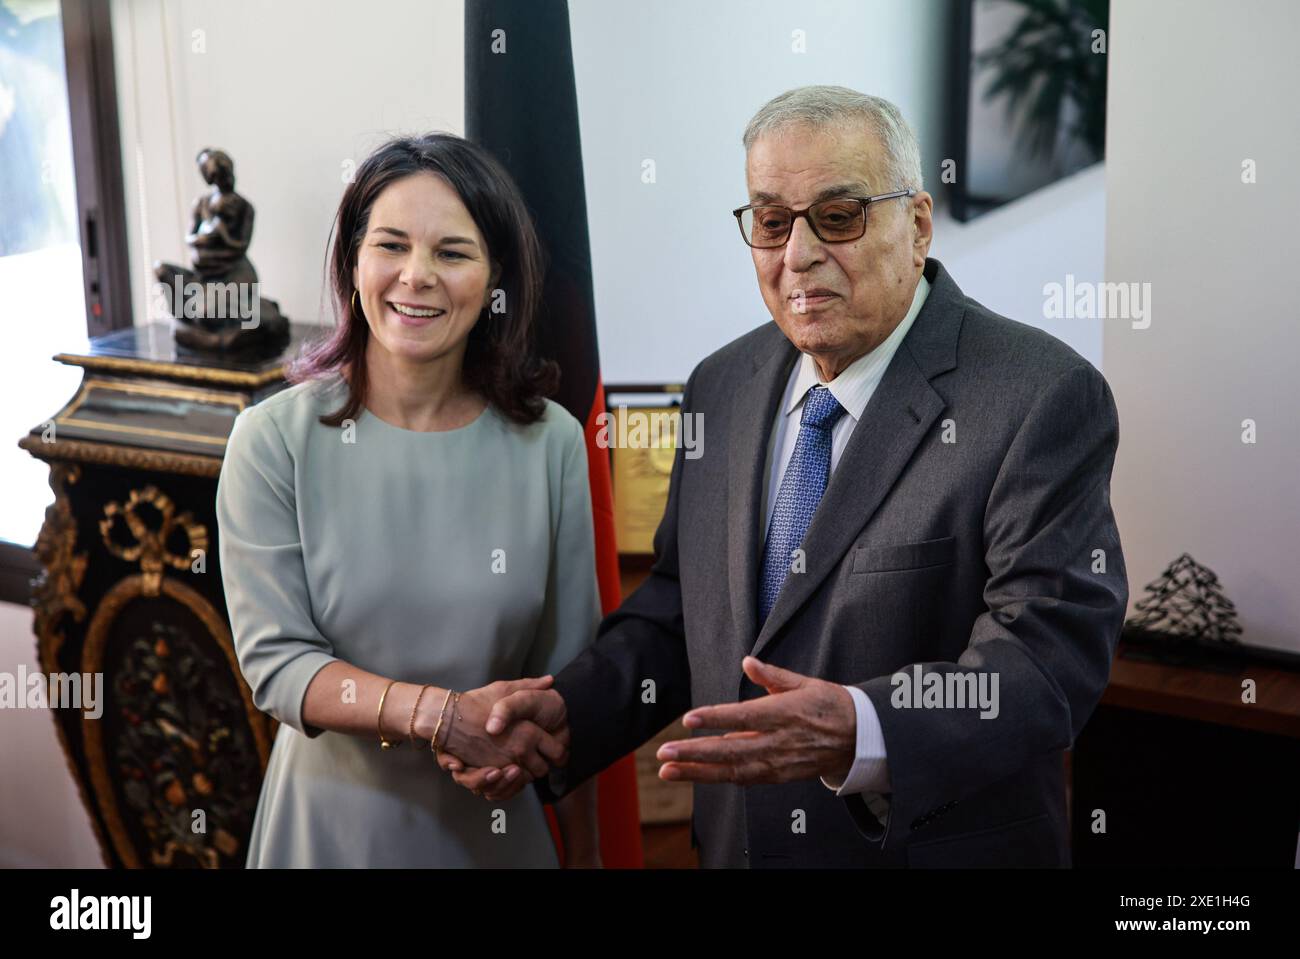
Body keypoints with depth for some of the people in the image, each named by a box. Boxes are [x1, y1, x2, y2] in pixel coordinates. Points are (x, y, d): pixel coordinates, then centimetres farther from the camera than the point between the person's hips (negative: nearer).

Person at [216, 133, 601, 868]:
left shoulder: (550, 441, -7)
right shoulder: (275, 441, -11)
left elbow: (564, 673, -2)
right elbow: (275, 660, -13)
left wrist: (585, 855, 1)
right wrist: (443, 715, -26)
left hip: (497, 826, 1)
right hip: (332, 822, -1)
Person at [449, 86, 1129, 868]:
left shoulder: (1043, 398, -16)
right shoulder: (722, 387, 2)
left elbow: (1053, 651, -23)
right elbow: (681, 607, 8)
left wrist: (862, 733, -39)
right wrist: (568, 710, -9)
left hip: (948, 848, -5)